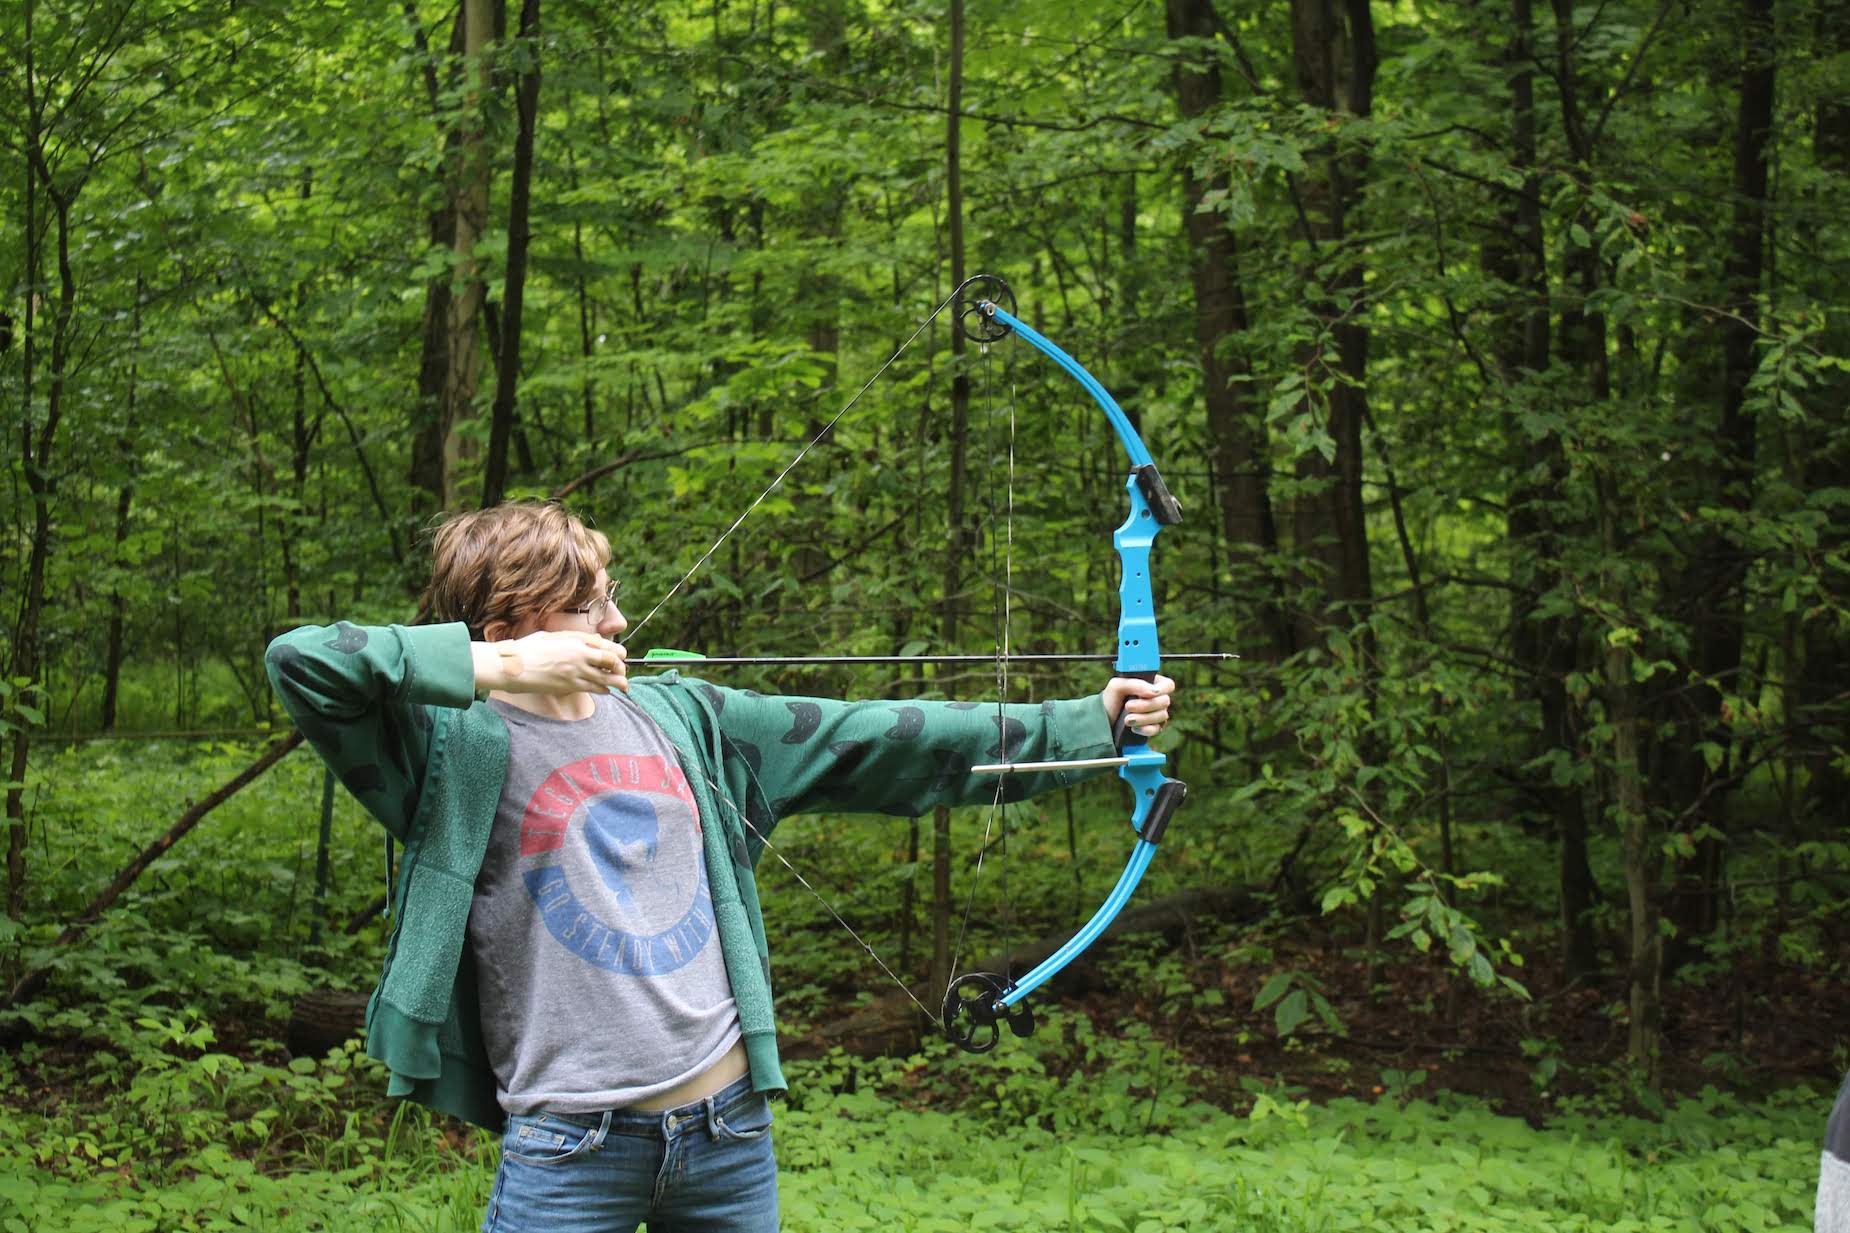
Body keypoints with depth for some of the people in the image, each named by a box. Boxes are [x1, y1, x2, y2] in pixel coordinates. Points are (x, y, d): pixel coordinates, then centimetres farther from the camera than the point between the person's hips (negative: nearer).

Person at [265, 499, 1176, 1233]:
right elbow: (299, 662, -20)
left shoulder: (681, 719, 9)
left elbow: (871, 743, 10)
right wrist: (497, 668, -20)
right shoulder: (456, 746, -6)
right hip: (570, 1148, -5)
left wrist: (1087, 721, 9)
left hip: (731, 1127, 5)